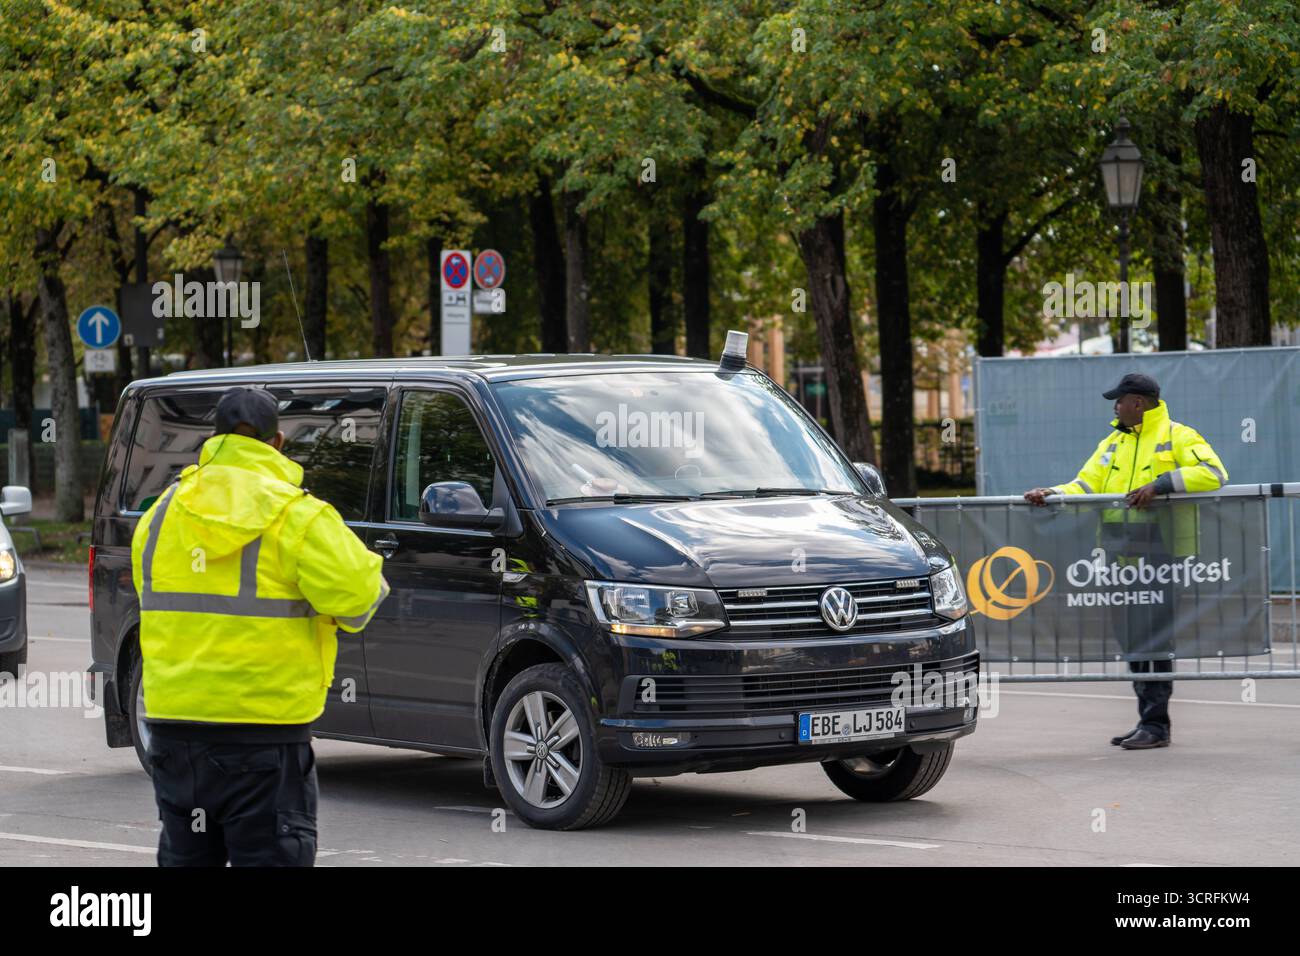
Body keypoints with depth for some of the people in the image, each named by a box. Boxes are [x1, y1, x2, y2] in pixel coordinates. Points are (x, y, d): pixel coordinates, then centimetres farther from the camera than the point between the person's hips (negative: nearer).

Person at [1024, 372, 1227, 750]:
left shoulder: (1177, 437, -1)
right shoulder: (1112, 444, 20)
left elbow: (1212, 472, -13)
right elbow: (1085, 486, 16)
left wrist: (1160, 484, -20)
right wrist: (1051, 494, -3)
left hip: (1160, 553, -7)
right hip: (1124, 556, 7)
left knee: (1155, 638, -9)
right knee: (1132, 639, 9)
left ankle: (1157, 725, -6)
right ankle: (1148, 720, 16)